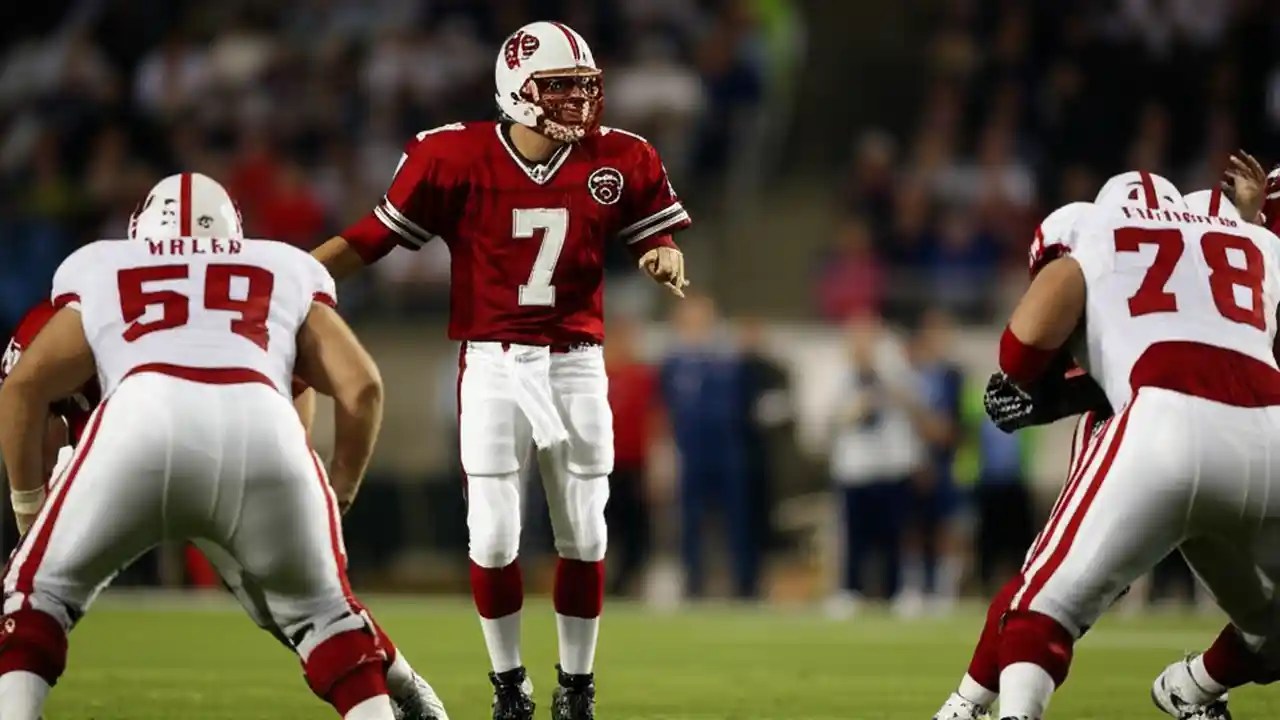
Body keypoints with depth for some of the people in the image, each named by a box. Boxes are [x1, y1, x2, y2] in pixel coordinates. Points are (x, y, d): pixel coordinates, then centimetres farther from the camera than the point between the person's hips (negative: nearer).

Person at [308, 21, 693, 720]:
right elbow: (378, 234, -5)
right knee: (494, 537, -2)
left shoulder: (619, 162, -4)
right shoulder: (457, 158, -11)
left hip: (576, 364, 2)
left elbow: (657, 234, 7)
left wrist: (665, 260, -18)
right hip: (493, 365, -2)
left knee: (583, 536, 6)